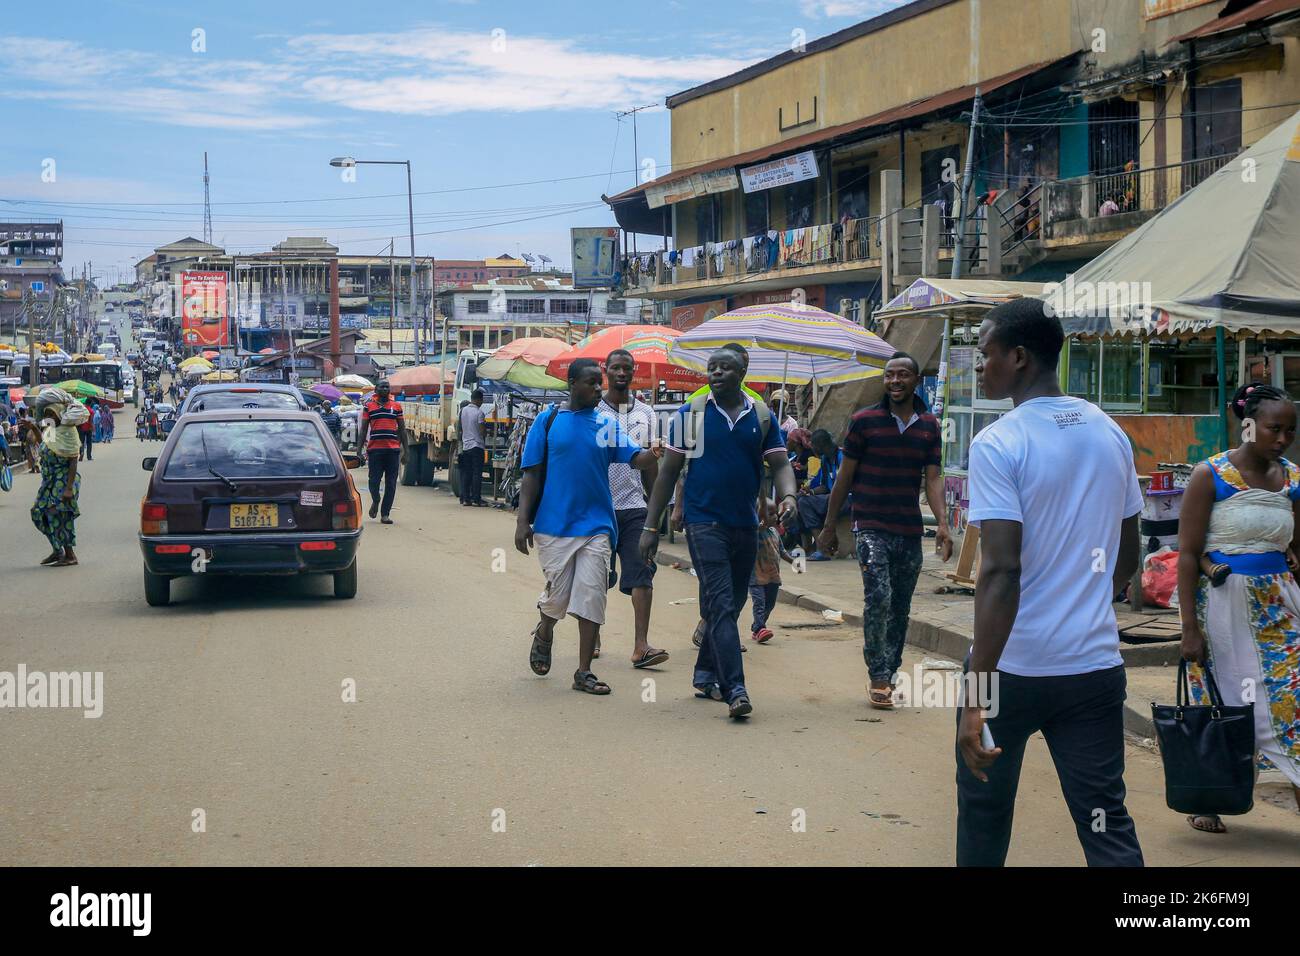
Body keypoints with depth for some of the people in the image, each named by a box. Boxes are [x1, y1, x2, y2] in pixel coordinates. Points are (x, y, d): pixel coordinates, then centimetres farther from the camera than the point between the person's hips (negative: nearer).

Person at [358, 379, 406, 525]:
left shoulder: (396, 406, 12)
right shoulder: (368, 406, 7)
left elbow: (402, 429, 15)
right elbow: (363, 429, 8)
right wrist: (360, 449, 1)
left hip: (393, 450, 1)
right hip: (374, 449, -1)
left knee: (391, 484, 0)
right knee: (374, 481, -3)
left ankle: (385, 514, 6)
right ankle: (375, 501, 28)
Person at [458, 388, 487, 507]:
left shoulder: (463, 410, 7)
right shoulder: (479, 412, -11)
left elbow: (460, 429, 14)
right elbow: (482, 430, -12)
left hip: (465, 446, 6)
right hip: (477, 446, -6)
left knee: (466, 474, 9)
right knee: (477, 474, -3)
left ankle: (465, 499, 8)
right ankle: (476, 499, -6)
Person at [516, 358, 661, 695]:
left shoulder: (608, 424, 6)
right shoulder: (549, 420, 0)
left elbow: (635, 458, -7)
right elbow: (532, 475, 1)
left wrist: (655, 454, -30)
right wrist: (523, 521, -5)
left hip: (596, 525, 2)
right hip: (555, 524, -2)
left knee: (592, 597, -2)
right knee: (558, 595, 4)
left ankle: (584, 672, 6)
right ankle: (543, 635, 38)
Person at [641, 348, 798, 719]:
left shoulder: (762, 417, 6)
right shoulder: (690, 414, 0)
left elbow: (780, 465, 4)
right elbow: (668, 472, 3)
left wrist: (788, 496, -19)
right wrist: (651, 526, 0)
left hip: (746, 525, 4)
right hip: (705, 523, -4)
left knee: (730, 606, 13)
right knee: (721, 605, -13)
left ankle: (706, 674, 29)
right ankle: (735, 688, -18)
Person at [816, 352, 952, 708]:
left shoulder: (929, 425, 8)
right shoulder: (865, 421, -2)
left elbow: (932, 478, 3)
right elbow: (845, 476, 2)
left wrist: (942, 523, -12)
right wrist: (829, 527, 2)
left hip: (910, 531, 4)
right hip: (872, 528, -4)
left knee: (900, 607, 10)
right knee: (878, 597, -18)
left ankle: (889, 673, 22)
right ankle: (878, 678, -8)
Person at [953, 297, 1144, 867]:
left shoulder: (998, 443, -13)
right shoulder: (1110, 434, 7)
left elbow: (1002, 572, -21)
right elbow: (1126, 558, 15)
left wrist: (977, 694, -22)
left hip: (1013, 666, -5)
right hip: (1095, 664, 5)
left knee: (985, 811, 14)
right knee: (1107, 822, 7)